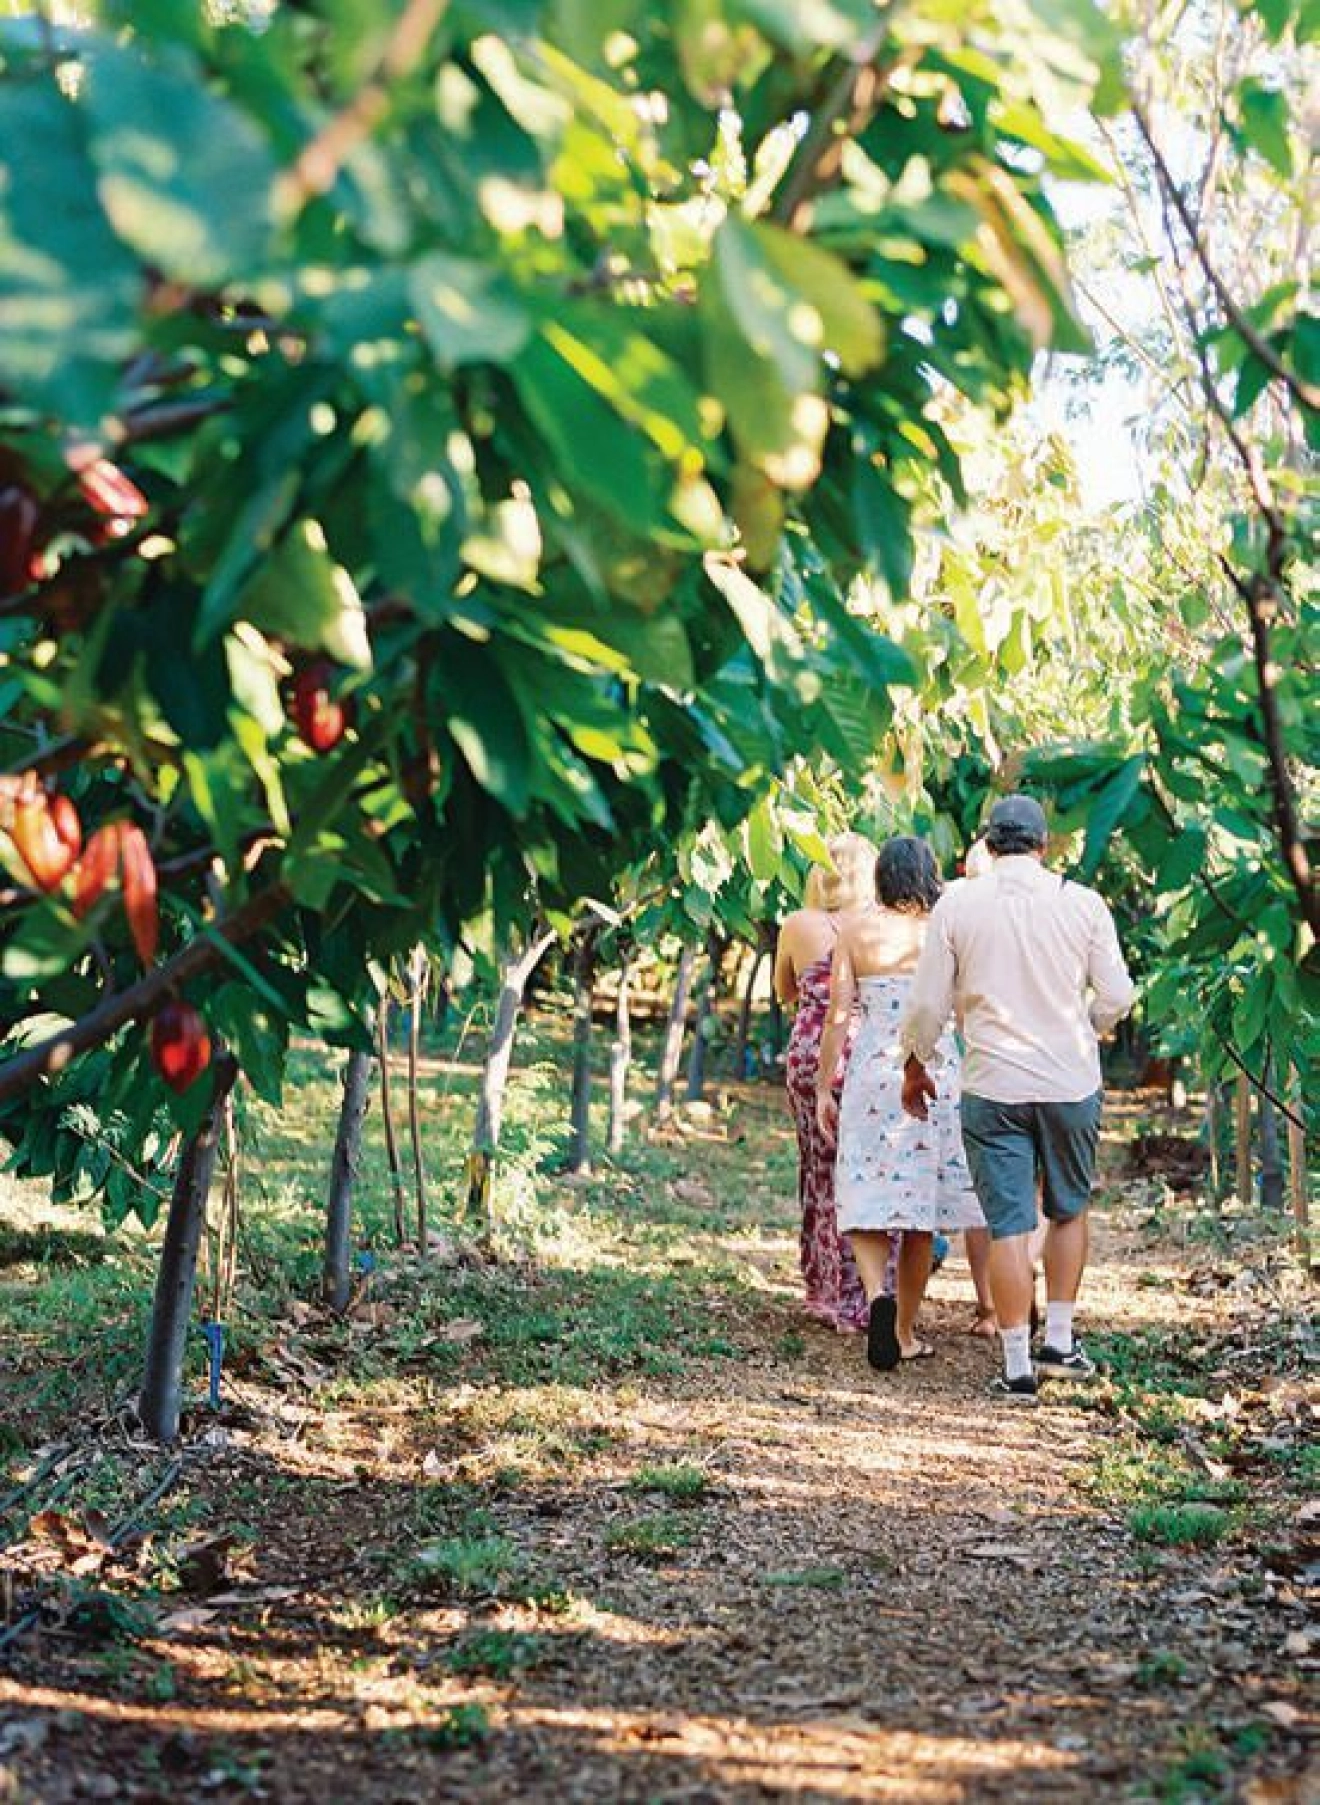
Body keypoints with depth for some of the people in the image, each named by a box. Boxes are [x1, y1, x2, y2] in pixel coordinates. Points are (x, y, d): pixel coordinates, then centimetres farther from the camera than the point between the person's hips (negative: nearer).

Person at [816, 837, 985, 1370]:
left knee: (866, 1197, 6)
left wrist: (823, 1087, 5)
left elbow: (838, 1014, -1)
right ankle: (905, 1332, 15)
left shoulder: (856, 930, 0)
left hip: (872, 1071, 0)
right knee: (920, 1203, 9)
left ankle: (877, 1294, -21)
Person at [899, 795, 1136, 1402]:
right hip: (1072, 1083, 1)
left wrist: (916, 1064, 15)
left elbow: (928, 1000, -1)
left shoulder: (957, 903, -3)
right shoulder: (1082, 901, -2)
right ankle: (1059, 1341, 19)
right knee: (1069, 1211, 20)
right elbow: (1117, 994, 1)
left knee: (1008, 1226, 2)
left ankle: (1017, 1367, 2)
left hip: (993, 1088, -1)